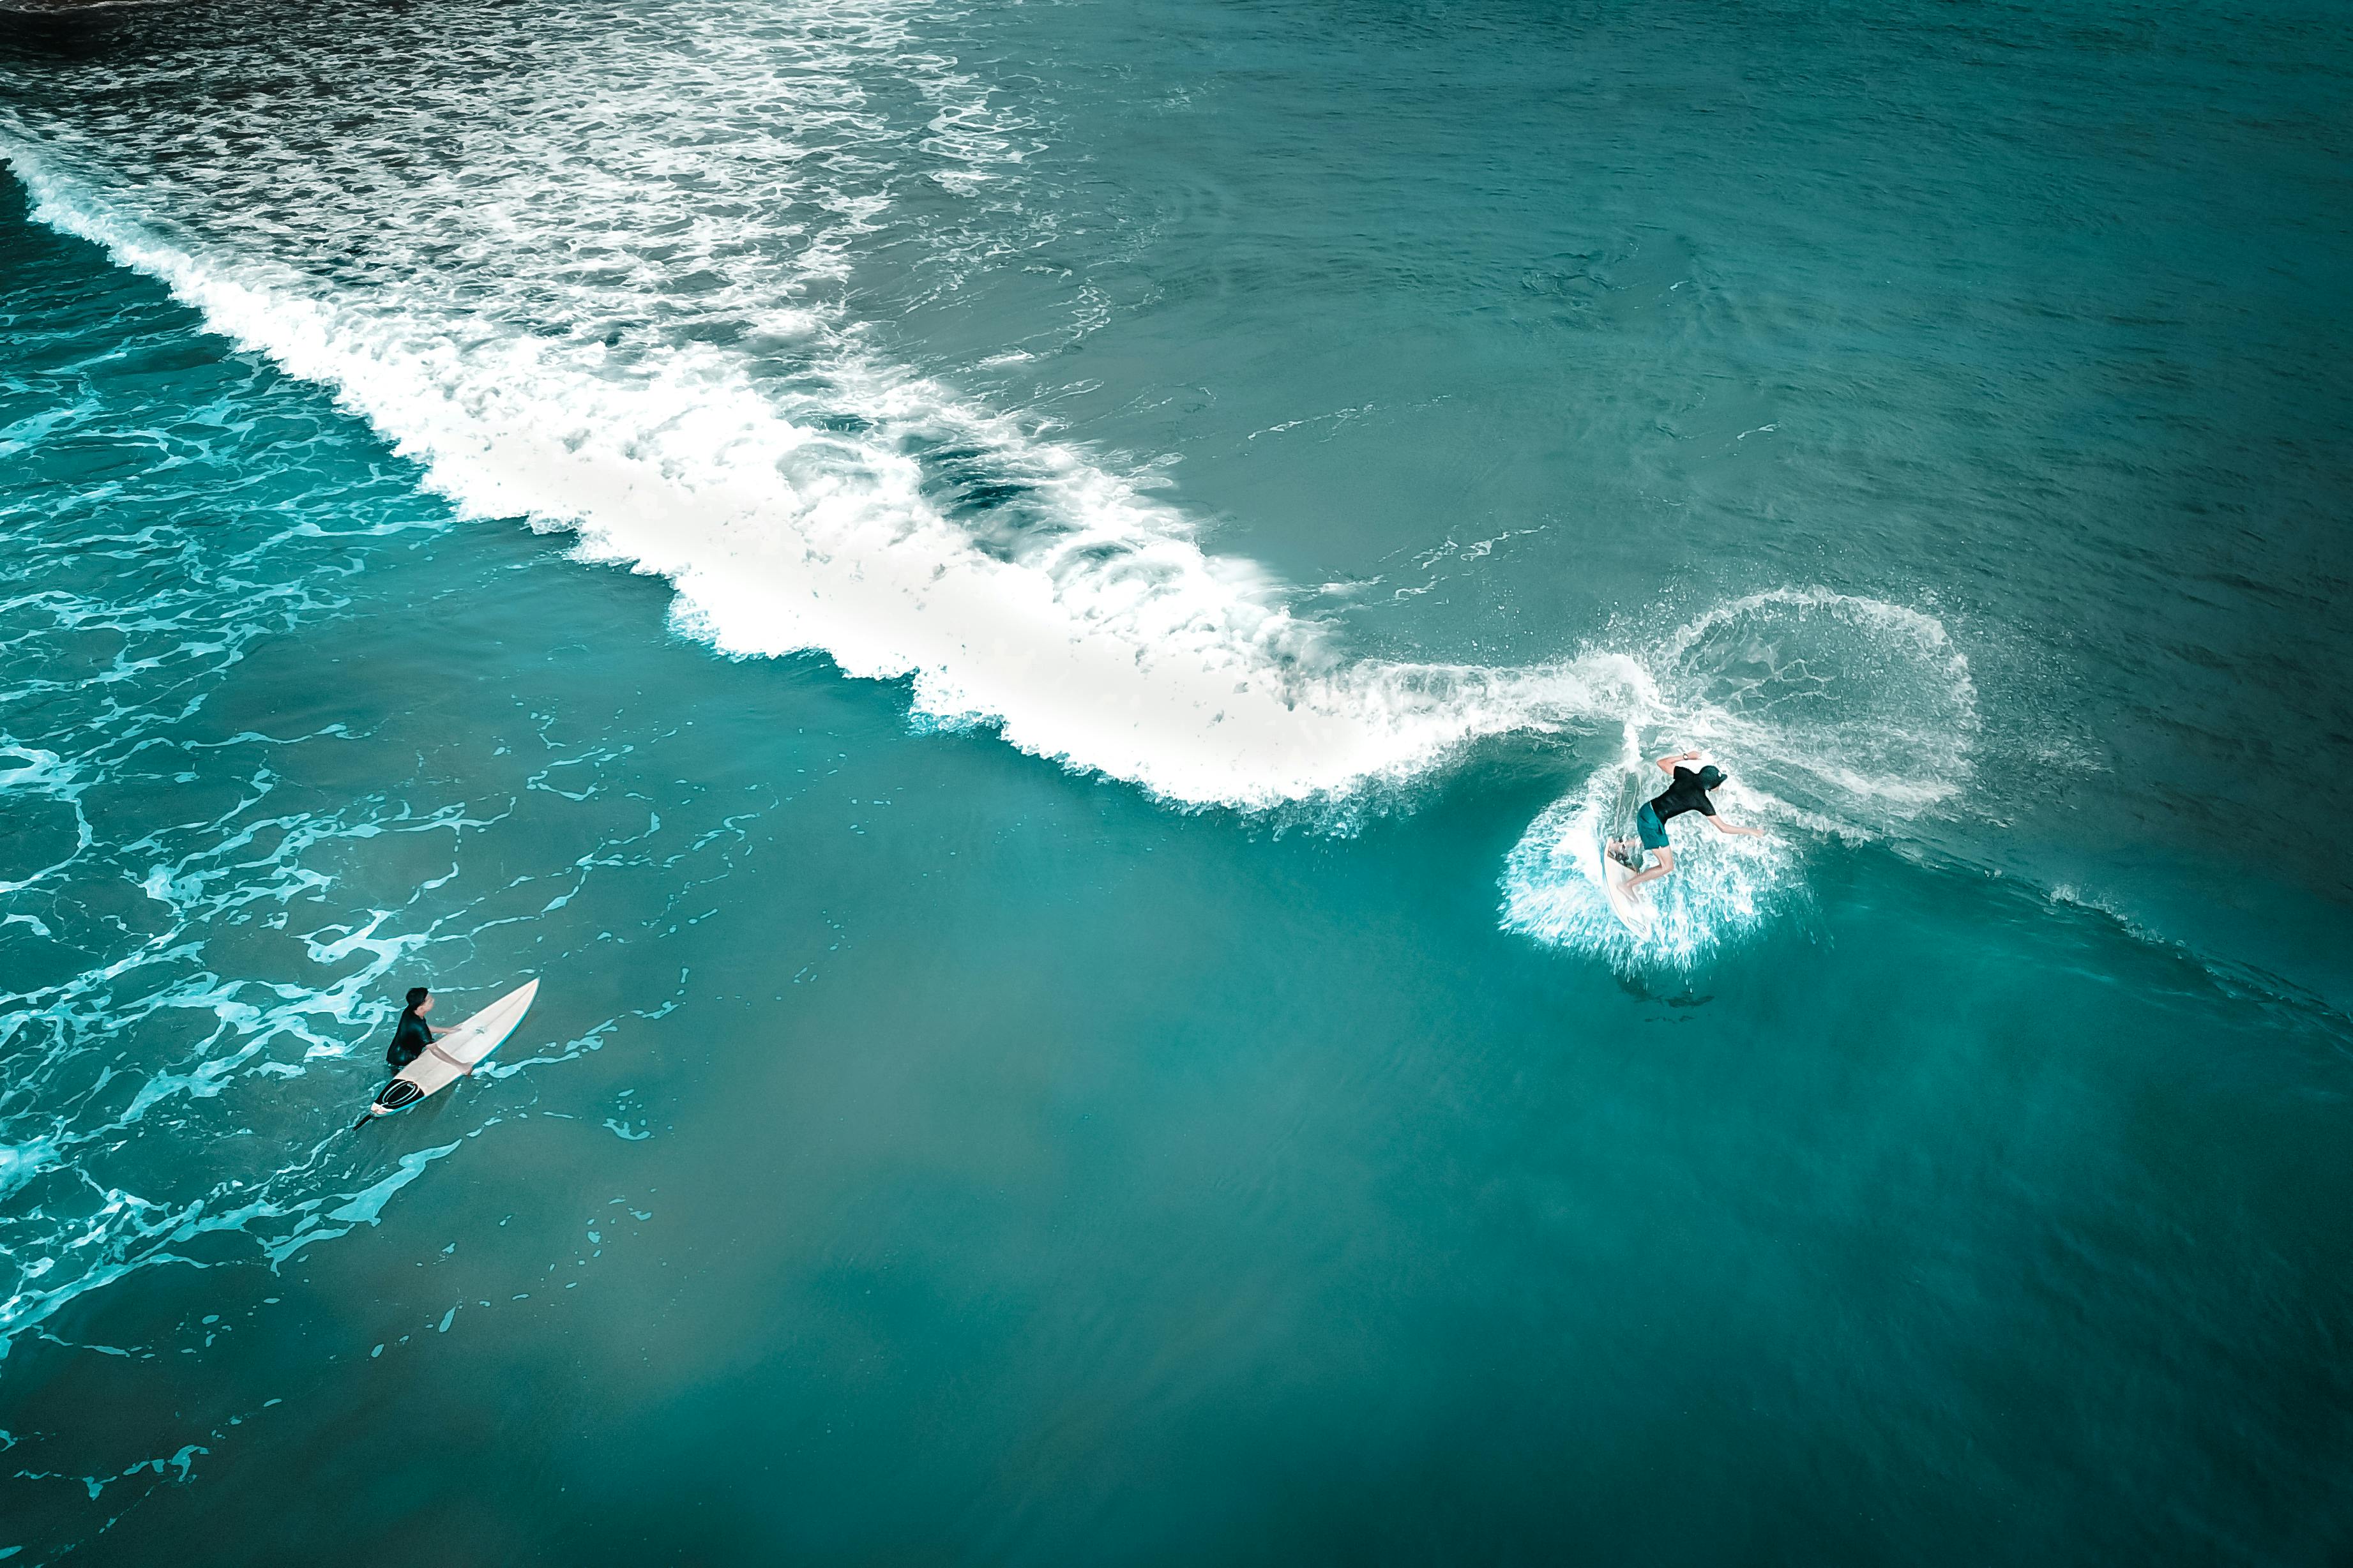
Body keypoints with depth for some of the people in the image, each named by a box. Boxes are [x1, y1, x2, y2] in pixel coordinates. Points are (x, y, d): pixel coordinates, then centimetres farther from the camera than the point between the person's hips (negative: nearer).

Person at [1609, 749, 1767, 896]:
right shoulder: (1702, 801, -14)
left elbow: (1662, 763, 10)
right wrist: (1752, 831, 2)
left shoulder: (1686, 776, -2)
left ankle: (1620, 845, 38)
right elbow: (1723, 827, -8)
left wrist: (1686, 756, 15)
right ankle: (1628, 884, 6)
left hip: (1645, 811, 7)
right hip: (1654, 823, -7)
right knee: (1667, 867, 4)